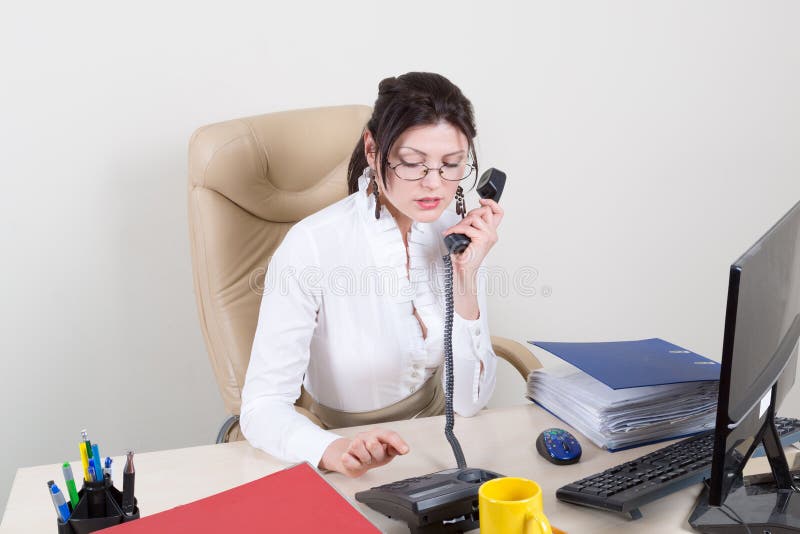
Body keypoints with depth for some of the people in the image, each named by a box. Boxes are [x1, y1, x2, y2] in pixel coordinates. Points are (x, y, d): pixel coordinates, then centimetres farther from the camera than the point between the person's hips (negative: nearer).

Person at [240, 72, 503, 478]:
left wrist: (465, 278, -17)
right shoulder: (312, 246, -21)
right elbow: (262, 407, -23)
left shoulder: (456, 235, -5)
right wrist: (336, 452, -41)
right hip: (346, 474, -3)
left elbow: (469, 402, -7)